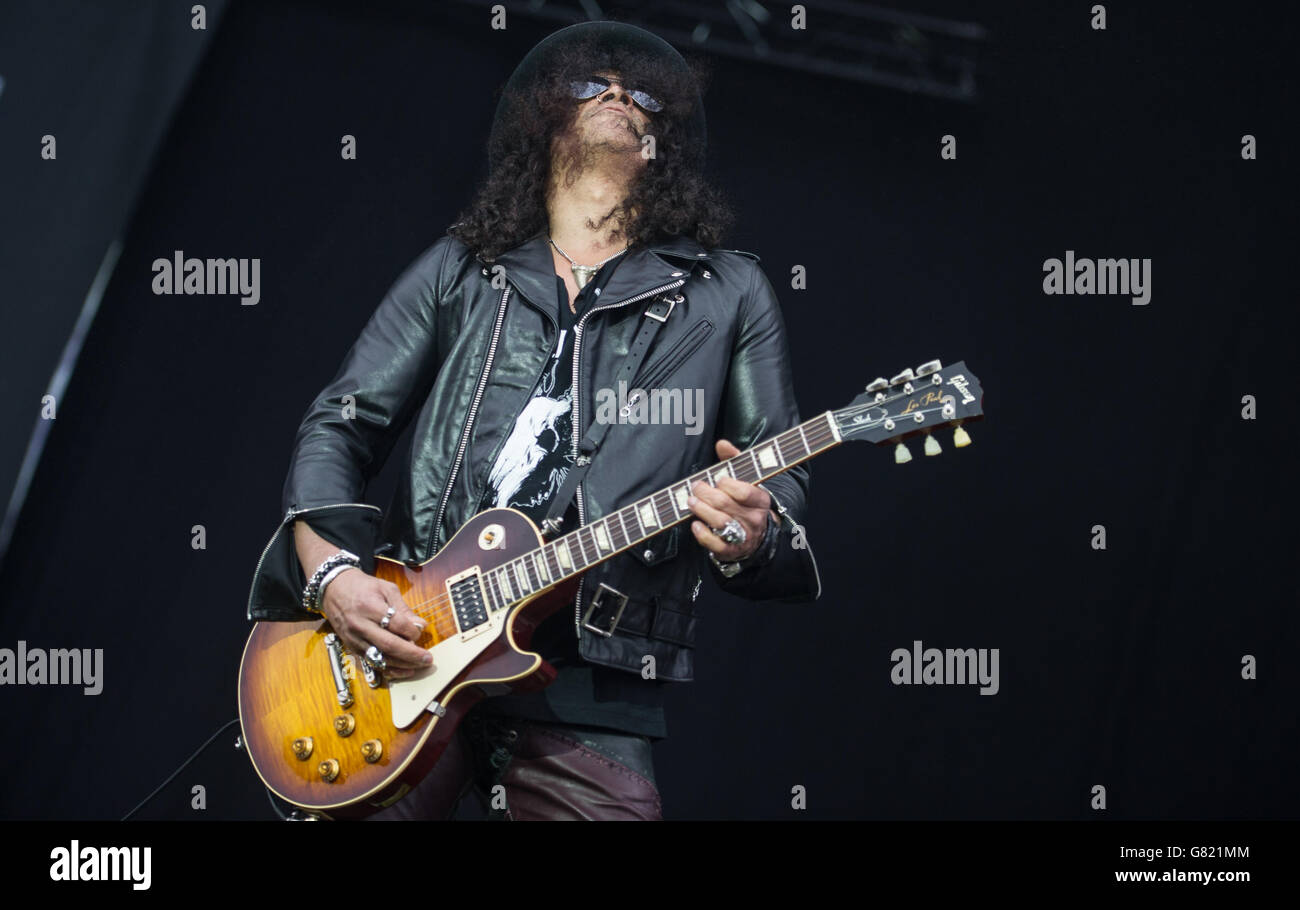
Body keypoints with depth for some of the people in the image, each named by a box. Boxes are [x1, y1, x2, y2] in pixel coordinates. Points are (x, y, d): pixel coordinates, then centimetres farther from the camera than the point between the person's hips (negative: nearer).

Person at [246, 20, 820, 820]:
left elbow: (784, 479, 11)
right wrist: (331, 570, -5)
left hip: (589, 688, -1)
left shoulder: (730, 295, 14)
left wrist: (754, 536, -14)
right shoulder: (461, 270, 17)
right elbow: (340, 425, 13)